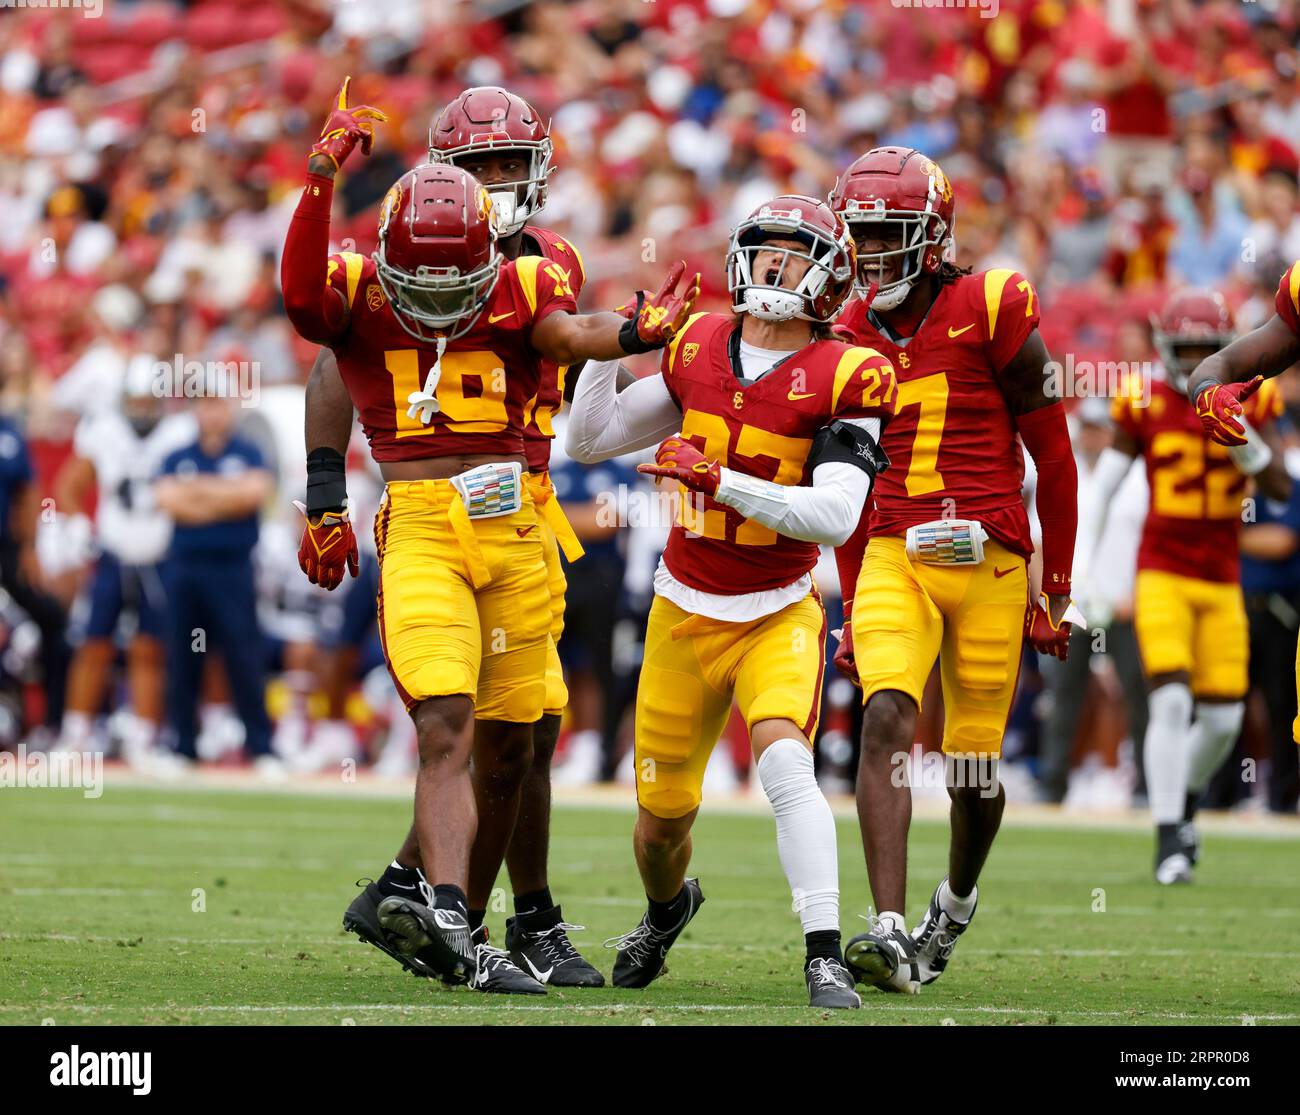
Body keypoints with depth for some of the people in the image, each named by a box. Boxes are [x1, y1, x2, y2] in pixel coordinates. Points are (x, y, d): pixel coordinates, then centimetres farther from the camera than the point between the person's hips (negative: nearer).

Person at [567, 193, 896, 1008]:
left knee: (784, 760, -30)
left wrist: (722, 482, -28)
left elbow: (836, 516, -23)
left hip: (779, 615, -4)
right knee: (663, 815, 12)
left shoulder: (841, 378, -12)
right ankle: (667, 907, 46)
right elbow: (588, 440, 11)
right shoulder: (697, 350, 2)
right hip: (686, 613, 4)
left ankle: (825, 958, -30)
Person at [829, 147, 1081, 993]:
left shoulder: (991, 314, -6)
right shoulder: (854, 337, 8)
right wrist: (854, 607, 18)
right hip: (894, 561, 2)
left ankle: (957, 900, 38)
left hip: (989, 565, -2)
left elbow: (1054, 458, 0)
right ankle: (890, 933, -28)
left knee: (975, 760, 6)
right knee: (887, 718, -21)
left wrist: (1059, 590, 0)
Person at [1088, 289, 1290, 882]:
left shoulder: (1249, 403, -1)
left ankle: (1184, 801, 33)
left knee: (1223, 716, 4)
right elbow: (1102, 489, 0)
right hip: (1162, 573, -3)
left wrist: (1242, 437, -24)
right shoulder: (1145, 404, -5)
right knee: (1171, 702, -16)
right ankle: (1169, 842, -9)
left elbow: (1281, 488, -7)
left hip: (1222, 580, 3)